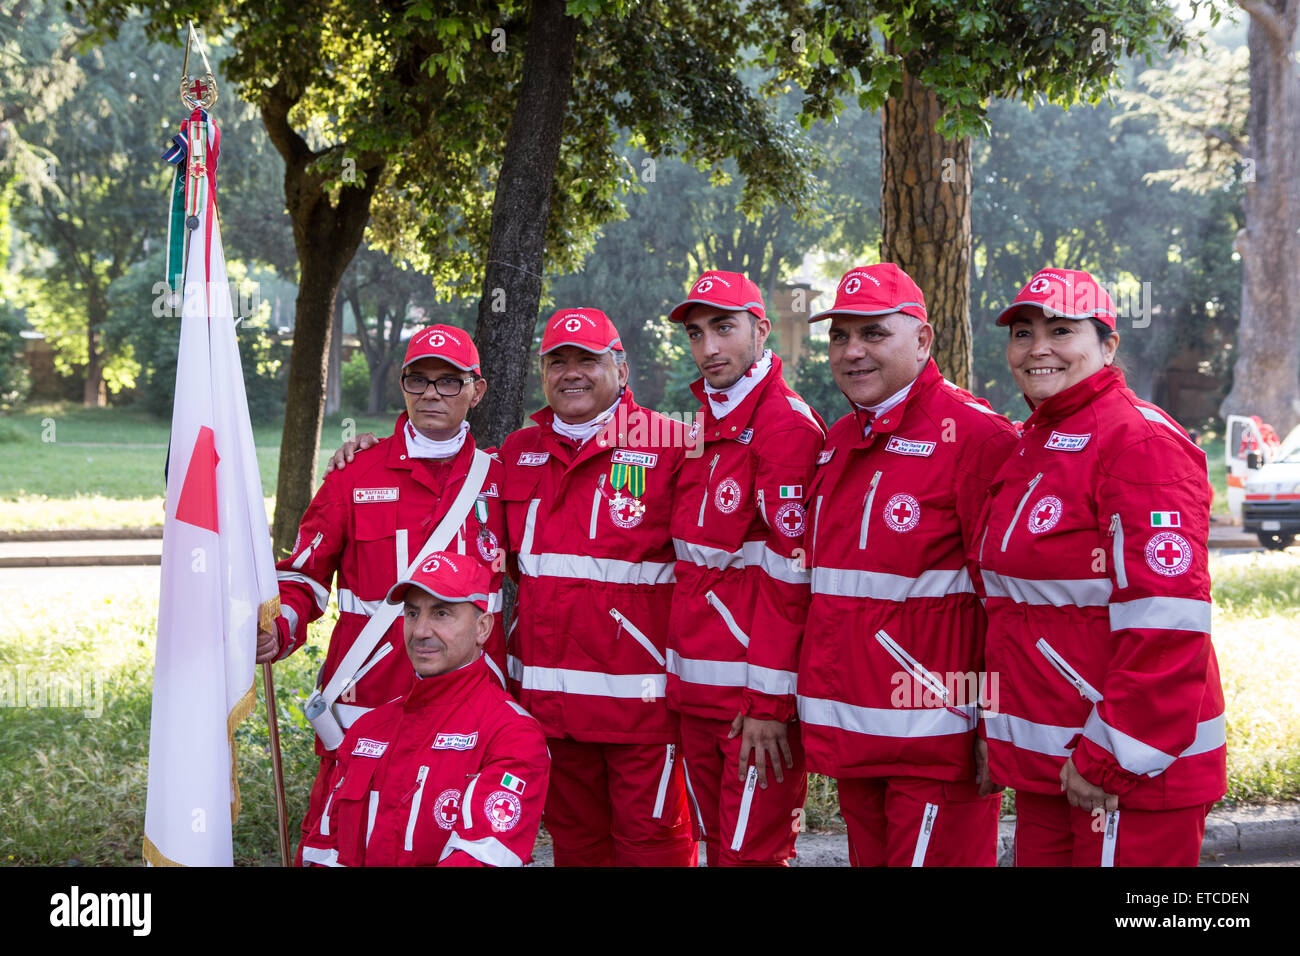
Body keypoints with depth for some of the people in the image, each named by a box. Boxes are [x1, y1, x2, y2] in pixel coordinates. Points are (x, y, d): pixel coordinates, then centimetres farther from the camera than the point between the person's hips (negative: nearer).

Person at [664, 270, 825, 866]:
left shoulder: (786, 425, -12)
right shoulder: (705, 427, 15)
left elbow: (790, 574, -16)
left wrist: (770, 700, -18)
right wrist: (680, 674, 14)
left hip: (757, 692, -8)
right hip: (695, 689, 8)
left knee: (752, 854, -3)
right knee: (717, 845, 15)